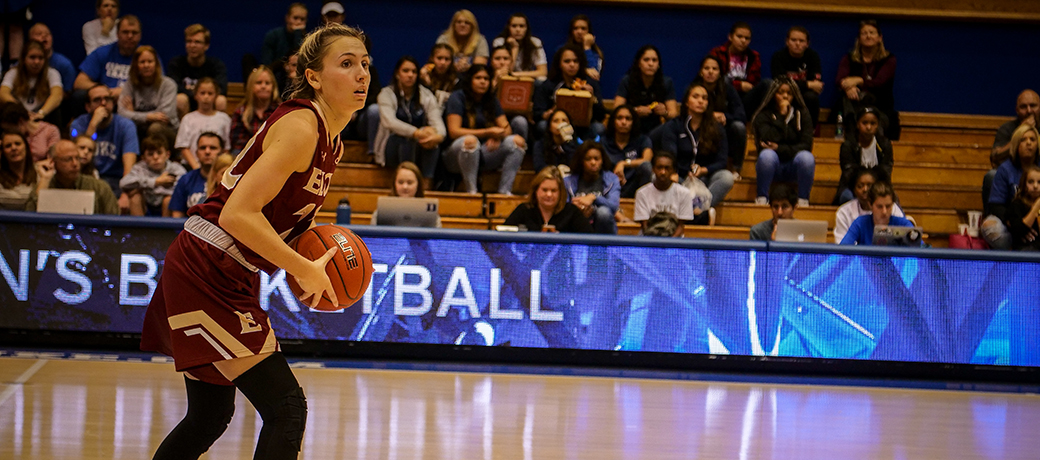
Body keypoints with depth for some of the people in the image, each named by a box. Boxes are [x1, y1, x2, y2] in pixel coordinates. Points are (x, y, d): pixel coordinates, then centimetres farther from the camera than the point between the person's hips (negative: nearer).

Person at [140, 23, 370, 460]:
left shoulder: (331, 143, 11)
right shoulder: (300, 126, -18)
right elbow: (237, 214, -26)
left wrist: (315, 256, 5)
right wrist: (305, 270, -20)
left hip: (228, 281, 10)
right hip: (207, 273, -10)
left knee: (210, 417, 18)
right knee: (287, 408, -11)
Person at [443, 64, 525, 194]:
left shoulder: (492, 101, 11)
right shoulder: (458, 98, -5)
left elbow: (506, 129, 5)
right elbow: (454, 131, -16)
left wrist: (498, 136, -21)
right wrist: (488, 132, -20)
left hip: (483, 155, 6)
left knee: (517, 141, -16)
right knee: (470, 141, -39)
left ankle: (504, 191, -22)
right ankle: (471, 191, -33)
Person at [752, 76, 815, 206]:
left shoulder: (802, 114, 4)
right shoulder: (764, 115, 0)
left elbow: (806, 145, -6)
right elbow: (769, 141, -18)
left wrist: (780, 149, -17)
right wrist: (781, 115, -15)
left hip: (794, 166, 1)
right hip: (772, 166, -1)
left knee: (806, 157, -32)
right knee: (767, 155, -35)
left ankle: (803, 200, -20)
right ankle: (762, 199, -22)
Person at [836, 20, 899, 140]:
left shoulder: (888, 60, 9)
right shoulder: (850, 59, 16)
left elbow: (879, 82, -10)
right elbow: (840, 79, -5)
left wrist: (858, 81, -28)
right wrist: (848, 88, -31)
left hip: (881, 108, -1)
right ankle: (853, 134, -55)